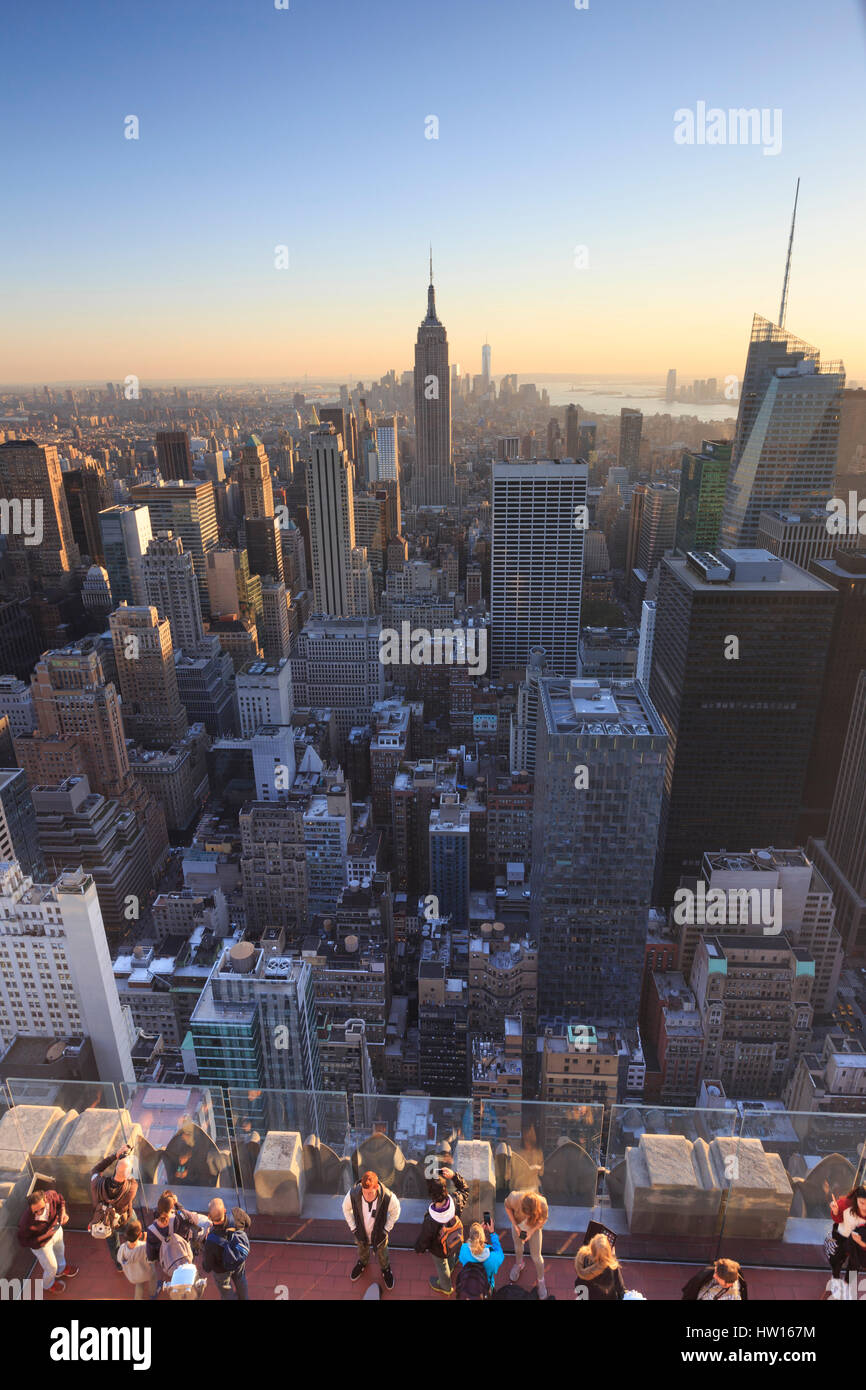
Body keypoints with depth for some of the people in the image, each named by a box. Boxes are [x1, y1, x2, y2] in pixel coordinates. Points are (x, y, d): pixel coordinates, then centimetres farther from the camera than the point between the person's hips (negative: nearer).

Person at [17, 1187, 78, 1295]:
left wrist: (63, 1213, -26)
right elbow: (23, 1242, -26)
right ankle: (48, 1285, 58)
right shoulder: (26, 1223, -45)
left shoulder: (51, 1195, -36)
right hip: (40, 1243, -4)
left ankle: (61, 1269, 69)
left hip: (55, 1228, 4)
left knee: (60, 1250, 35)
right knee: (52, 1267, 21)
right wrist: (45, 1236, -33)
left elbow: (60, 1200, -11)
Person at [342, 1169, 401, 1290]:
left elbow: (395, 1212, -15)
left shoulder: (388, 1197, -40)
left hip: (379, 1233, -1)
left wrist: (386, 1230, -10)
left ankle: (386, 1269, 59)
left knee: (382, 1253, 26)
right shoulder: (353, 1194, -37)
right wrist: (353, 1228, -7)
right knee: (362, 1249, 32)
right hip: (361, 1232, 1)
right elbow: (346, 1208, -12)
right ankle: (362, 1263, 65)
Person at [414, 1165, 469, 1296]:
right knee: (452, 1258, 37)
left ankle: (446, 1288, 60)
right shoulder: (456, 1201, -40)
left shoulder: (430, 1221, -45)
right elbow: (464, 1190, -14)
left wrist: (419, 1249, -1)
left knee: (441, 1267, 31)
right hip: (456, 1244, 3)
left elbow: (424, 1239, -22)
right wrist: (454, 1175, -25)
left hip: (440, 1251, -3)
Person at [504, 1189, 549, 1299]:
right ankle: (519, 1264, 58)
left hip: (534, 1228, -1)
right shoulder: (515, 1199, -41)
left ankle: (541, 1280, 38)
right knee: (518, 1248, 26)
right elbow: (507, 1206, -16)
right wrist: (514, 1225, -18)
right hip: (518, 1225, 1)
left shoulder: (542, 1205, -40)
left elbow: (543, 1219, -16)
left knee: (536, 1257, 9)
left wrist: (532, 1231, -24)